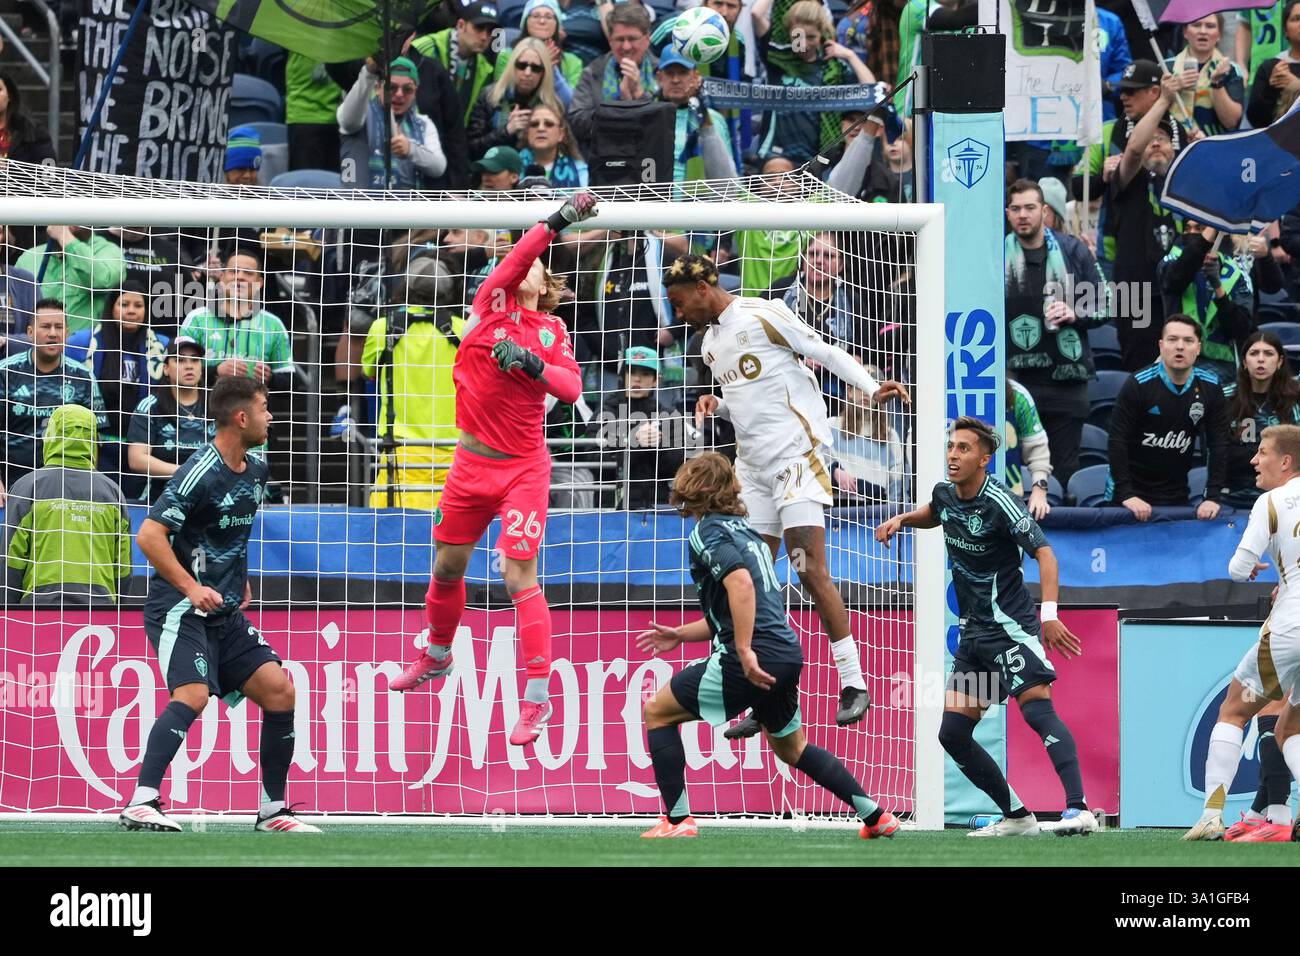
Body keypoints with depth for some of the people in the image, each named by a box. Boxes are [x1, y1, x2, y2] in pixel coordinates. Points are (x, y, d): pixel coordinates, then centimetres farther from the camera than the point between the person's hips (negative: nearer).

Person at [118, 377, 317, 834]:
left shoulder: (255, 471, 11)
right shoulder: (202, 472, -17)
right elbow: (149, 535, -22)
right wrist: (191, 588, -28)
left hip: (225, 611, 8)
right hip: (180, 608, -8)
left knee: (280, 692, -1)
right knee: (193, 694, -27)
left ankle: (272, 811, 8)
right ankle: (141, 804, -29)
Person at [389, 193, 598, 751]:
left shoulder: (552, 330, 3)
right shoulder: (491, 303, 1)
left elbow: (571, 388, -9)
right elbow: (512, 260, -17)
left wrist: (531, 363, -25)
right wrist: (556, 222, -30)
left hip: (523, 468, -2)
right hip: (471, 463, 2)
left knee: (519, 576, -11)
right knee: (446, 566, 15)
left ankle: (538, 696, -9)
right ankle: (437, 656, 40)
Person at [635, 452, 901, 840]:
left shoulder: (708, 532, -6)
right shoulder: (742, 529, 21)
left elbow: (740, 582, -24)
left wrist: (744, 652, -27)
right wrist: (681, 634, 26)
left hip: (753, 661, -9)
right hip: (787, 654, 9)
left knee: (657, 712, 6)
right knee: (792, 747, 30)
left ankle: (678, 821, 1)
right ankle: (876, 816, 30)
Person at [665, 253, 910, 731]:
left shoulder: (763, 315, -8)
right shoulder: (710, 343, 16)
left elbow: (825, 352, -6)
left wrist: (871, 388, -17)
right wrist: (717, 406, 4)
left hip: (795, 454, -8)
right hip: (753, 466, 8)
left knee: (810, 567, -14)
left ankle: (854, 683, -7)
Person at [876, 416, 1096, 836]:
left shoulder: (999, 502, -16)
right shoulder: (945, 494, 7)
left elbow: (1044, 553, -22)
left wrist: (1049, 612, -35)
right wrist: (902, 519, 13)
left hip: (1011, 627, -9)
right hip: (973, 633, 9)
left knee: (1037, 709, -26)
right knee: (953, 732, 3)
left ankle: (1079, 809, -37)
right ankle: (1017, 816, 12)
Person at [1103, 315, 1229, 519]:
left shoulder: (1209, 388, -4)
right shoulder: (1138, 385, -14)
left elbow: (1219, 444, -3)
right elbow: (1117, 442, -16)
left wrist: (1213, 497, -12)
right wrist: (1127, 495, -23)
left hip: (1176, 495, 3)